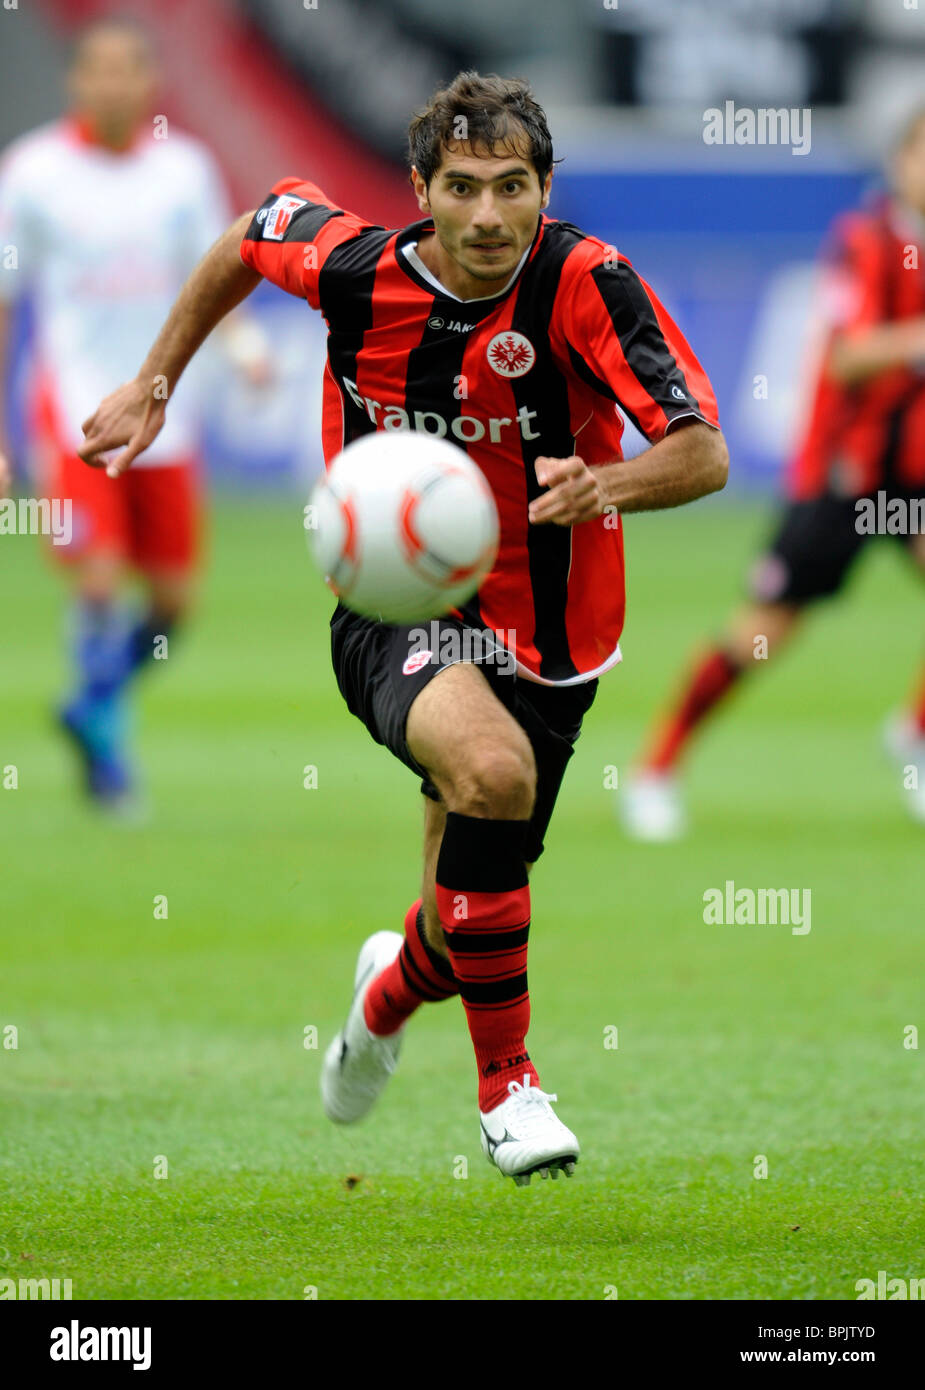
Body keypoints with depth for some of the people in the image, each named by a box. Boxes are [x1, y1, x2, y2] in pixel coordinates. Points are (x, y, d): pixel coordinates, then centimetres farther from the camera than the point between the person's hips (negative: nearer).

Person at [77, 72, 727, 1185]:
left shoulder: (585, 283, -20)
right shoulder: (354, 267, -14)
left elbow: (703, 454, -24)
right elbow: (251, 237, 10)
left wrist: (607, 486, -44)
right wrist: (152, 386, 12)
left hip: (543, 636, 1)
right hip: (396, 614, -1)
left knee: (468, 925, 11)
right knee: (492, 767, -34)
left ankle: (396, 984, 53)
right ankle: (505, 1076, -15)